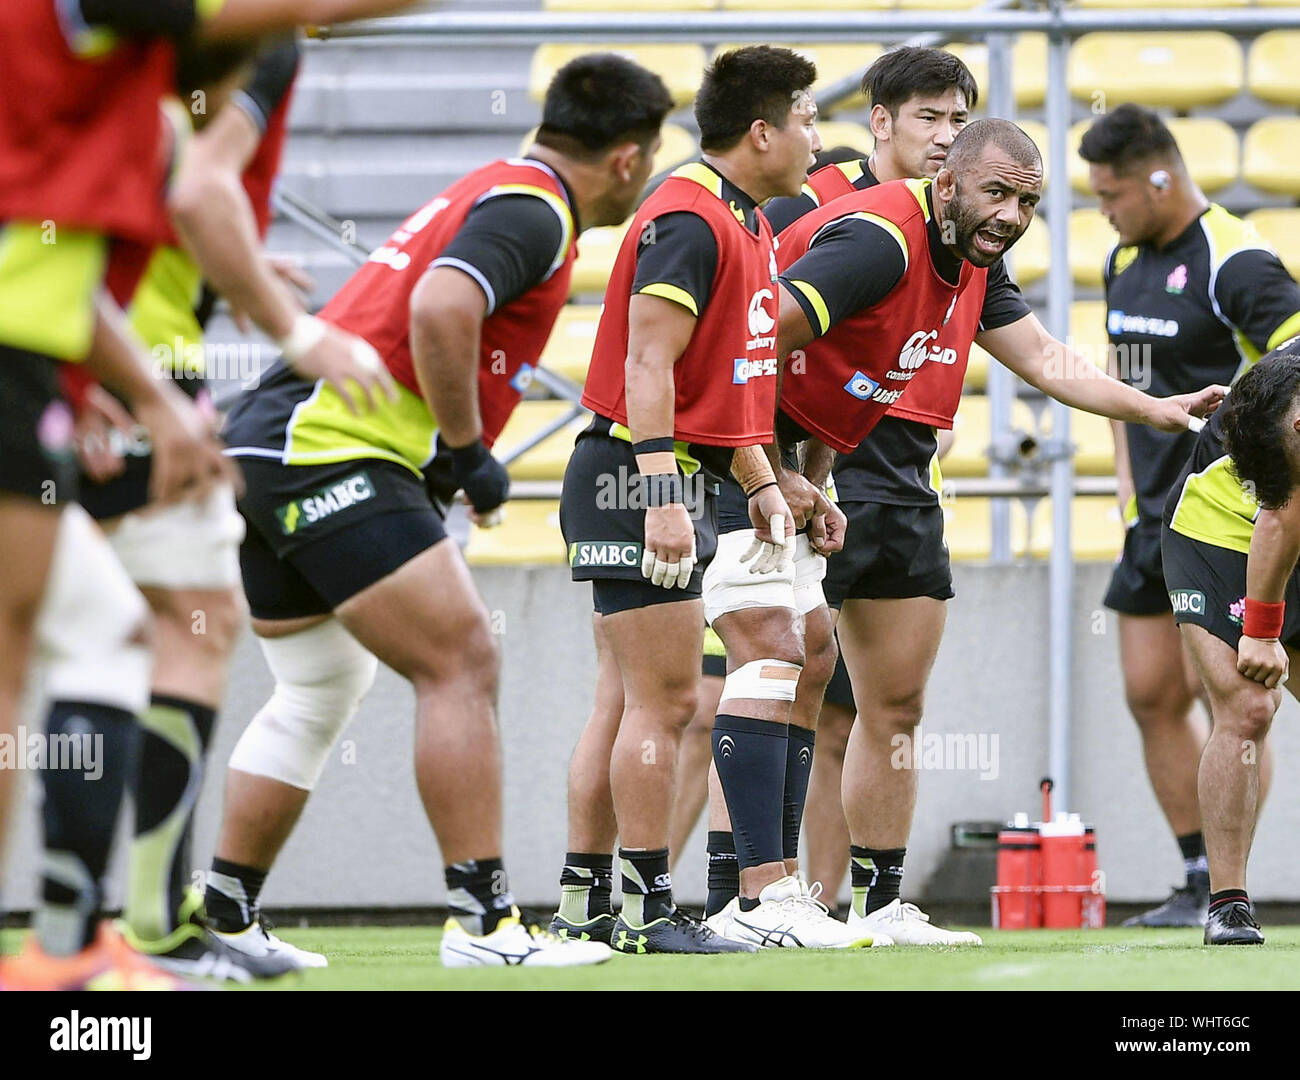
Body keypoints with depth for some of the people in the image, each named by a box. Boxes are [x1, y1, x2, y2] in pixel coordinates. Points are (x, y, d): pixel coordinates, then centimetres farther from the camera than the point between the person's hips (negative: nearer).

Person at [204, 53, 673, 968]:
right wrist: (470, 450, -16)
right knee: (461, 662, -11)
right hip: (335, 453, -10)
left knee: (319, 693, 19)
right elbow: (440, 309, -26)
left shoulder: (498, 192, 21)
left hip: (272, 446, 10)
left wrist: (453, 453, 19)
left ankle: (219, 916, 21)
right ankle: (485, 920, -15)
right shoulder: (534, 212, -10)